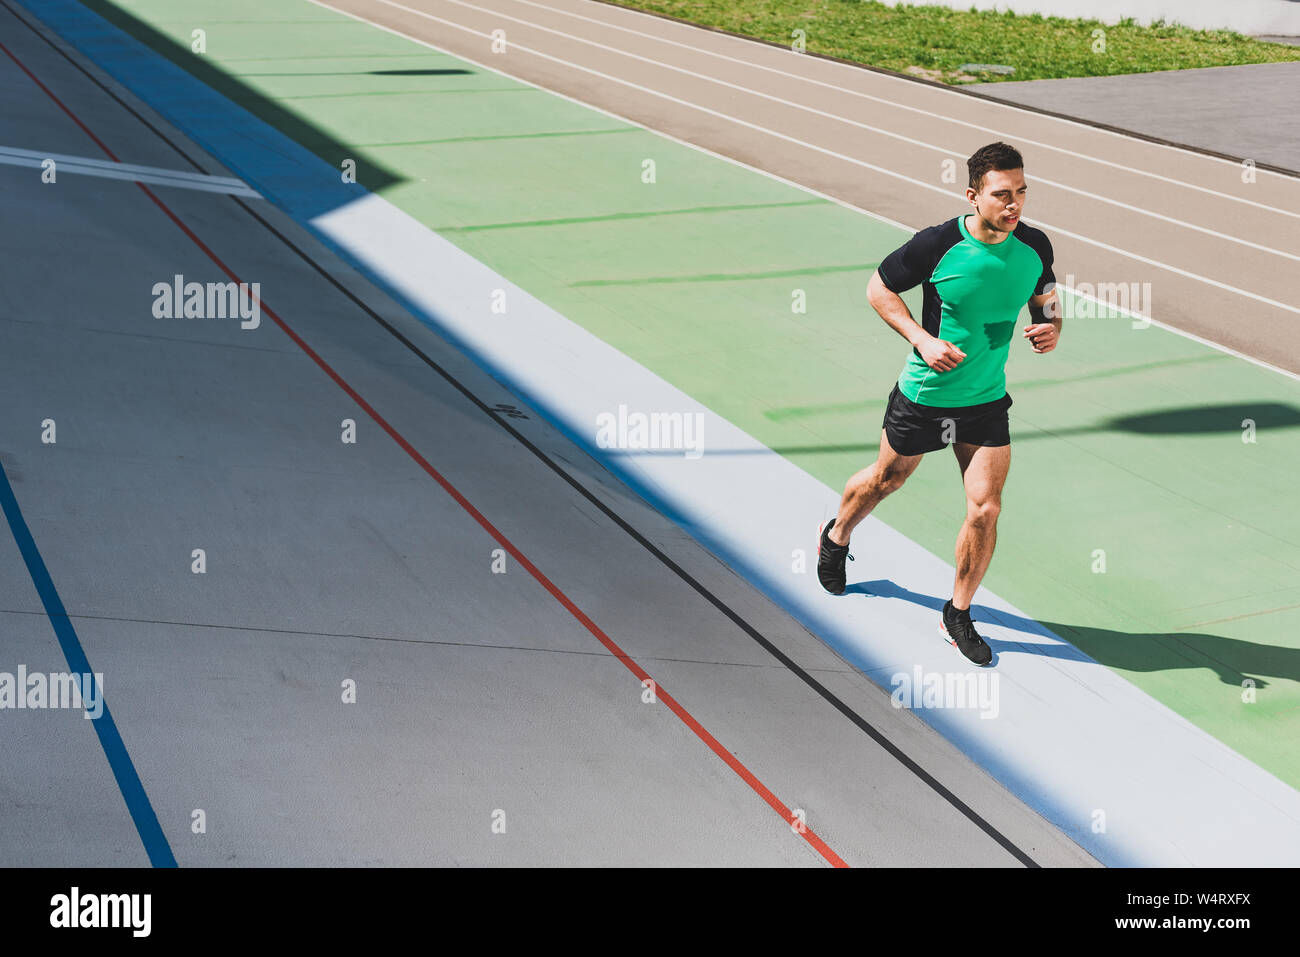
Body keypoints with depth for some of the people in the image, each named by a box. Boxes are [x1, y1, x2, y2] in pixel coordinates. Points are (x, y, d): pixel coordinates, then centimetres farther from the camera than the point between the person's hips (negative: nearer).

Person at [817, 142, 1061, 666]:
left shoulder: (1034, 246, -10)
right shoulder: (937, 244, -22)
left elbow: (1046, 303, 8)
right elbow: (878, 288, -9)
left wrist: (1051, 329, -16)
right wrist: (922, 339, -20)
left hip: (987, 401, 2)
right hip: (924, 394, -2)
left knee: (985, 509, -5)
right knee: (886, 479, 20)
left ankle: (958, 615, 16)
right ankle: (836, 536, 53)